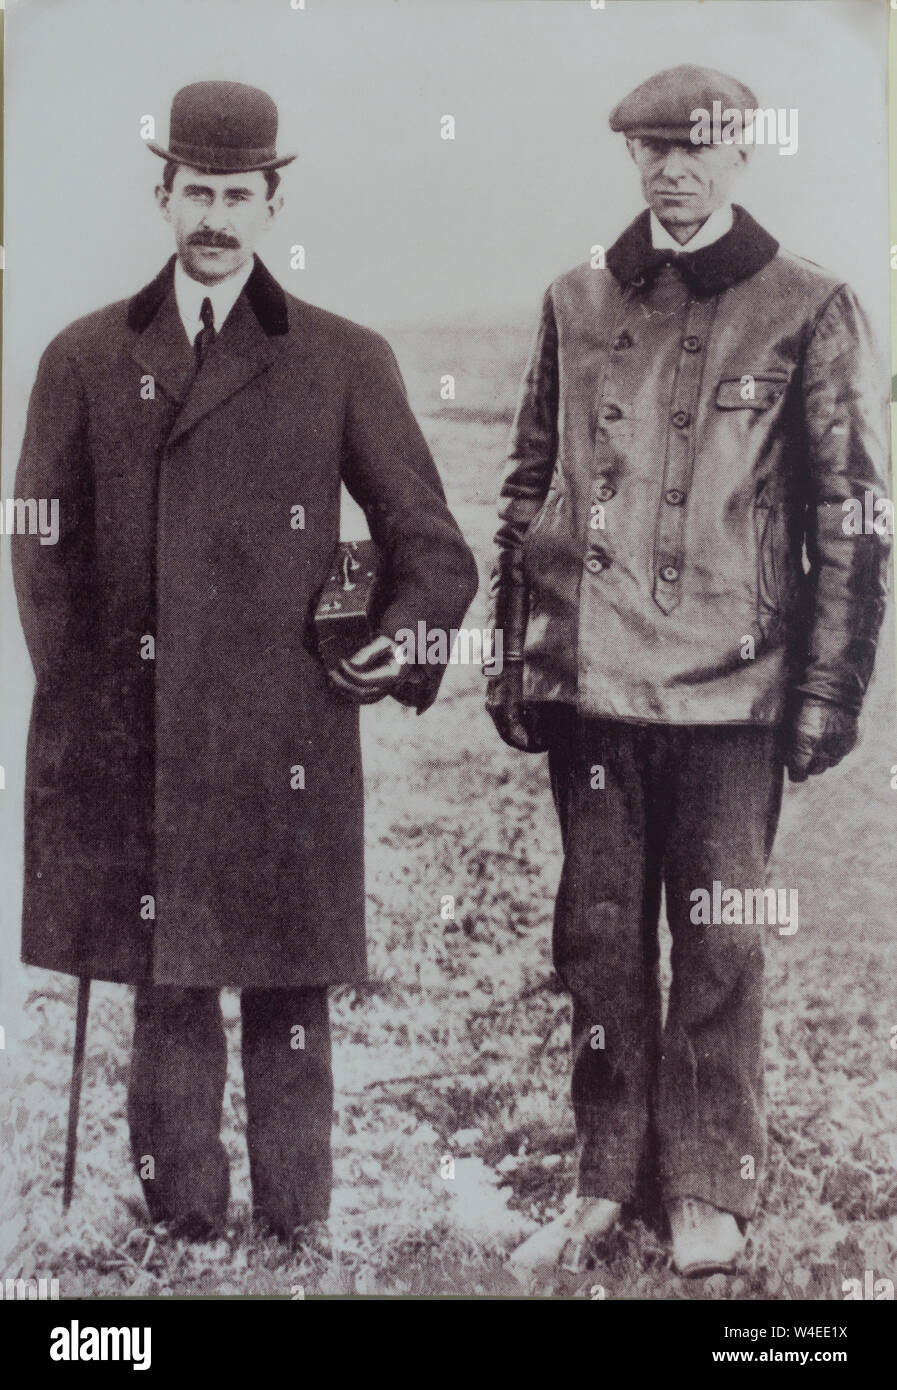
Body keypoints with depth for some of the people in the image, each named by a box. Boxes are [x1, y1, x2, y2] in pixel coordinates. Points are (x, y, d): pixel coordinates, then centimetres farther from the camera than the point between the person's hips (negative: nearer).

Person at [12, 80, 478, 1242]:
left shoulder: (344, 362, 7)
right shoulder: (84, 359, 11)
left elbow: (429, 542, 9)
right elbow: (43, 548, 12)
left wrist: (405, 633, -7)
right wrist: (81, 709, 6)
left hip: (284, 748, -1)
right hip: (131, 748, 1)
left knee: (289, 997, 5)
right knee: (164, 995, 8)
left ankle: (294, 1233, 20)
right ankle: (180, 1224, 23)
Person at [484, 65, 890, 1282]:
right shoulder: (576, 304, 10)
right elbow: (530, 488, 13)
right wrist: (514, 657, 8)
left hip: (731, 689, -3)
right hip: (590, 680, 3)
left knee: (721, 947, 5)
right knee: (598, 939, 10)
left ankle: (710, 1190, 22)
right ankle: (606, 1178, 25)